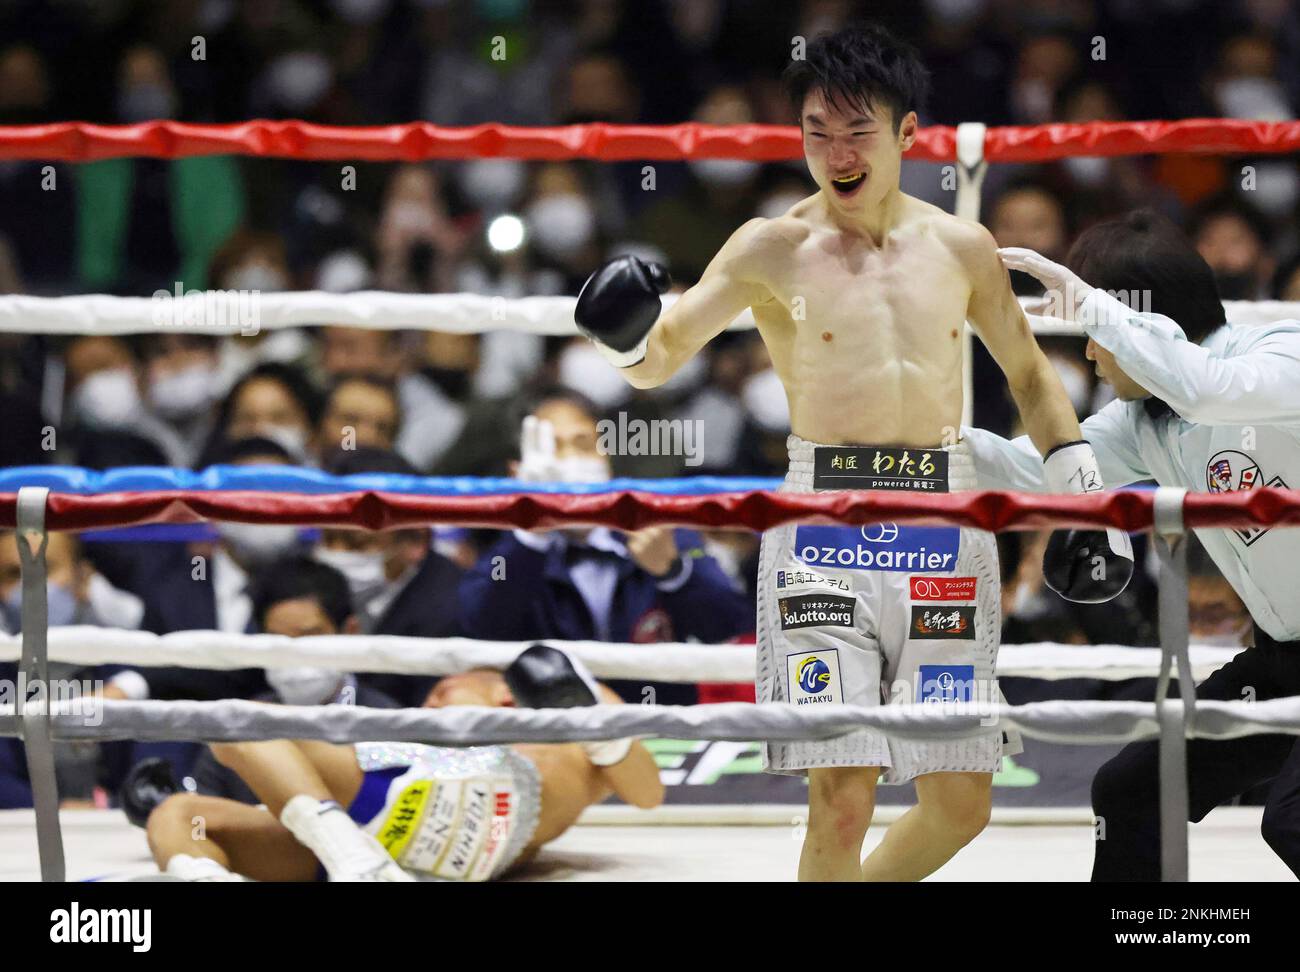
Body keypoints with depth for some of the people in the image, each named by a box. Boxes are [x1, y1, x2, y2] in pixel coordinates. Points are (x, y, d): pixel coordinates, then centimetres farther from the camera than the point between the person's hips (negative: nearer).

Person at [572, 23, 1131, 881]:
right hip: (825, 524, -3)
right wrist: (627, 340, -24)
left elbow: (1029, 372, 23)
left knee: (962, 805, 4)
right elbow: (661, 360, -2)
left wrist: (1081, 481, 13)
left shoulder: (961, 248, 9)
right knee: (842, 796, -15)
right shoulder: (775, 249, 1)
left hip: (945, 517, 3)